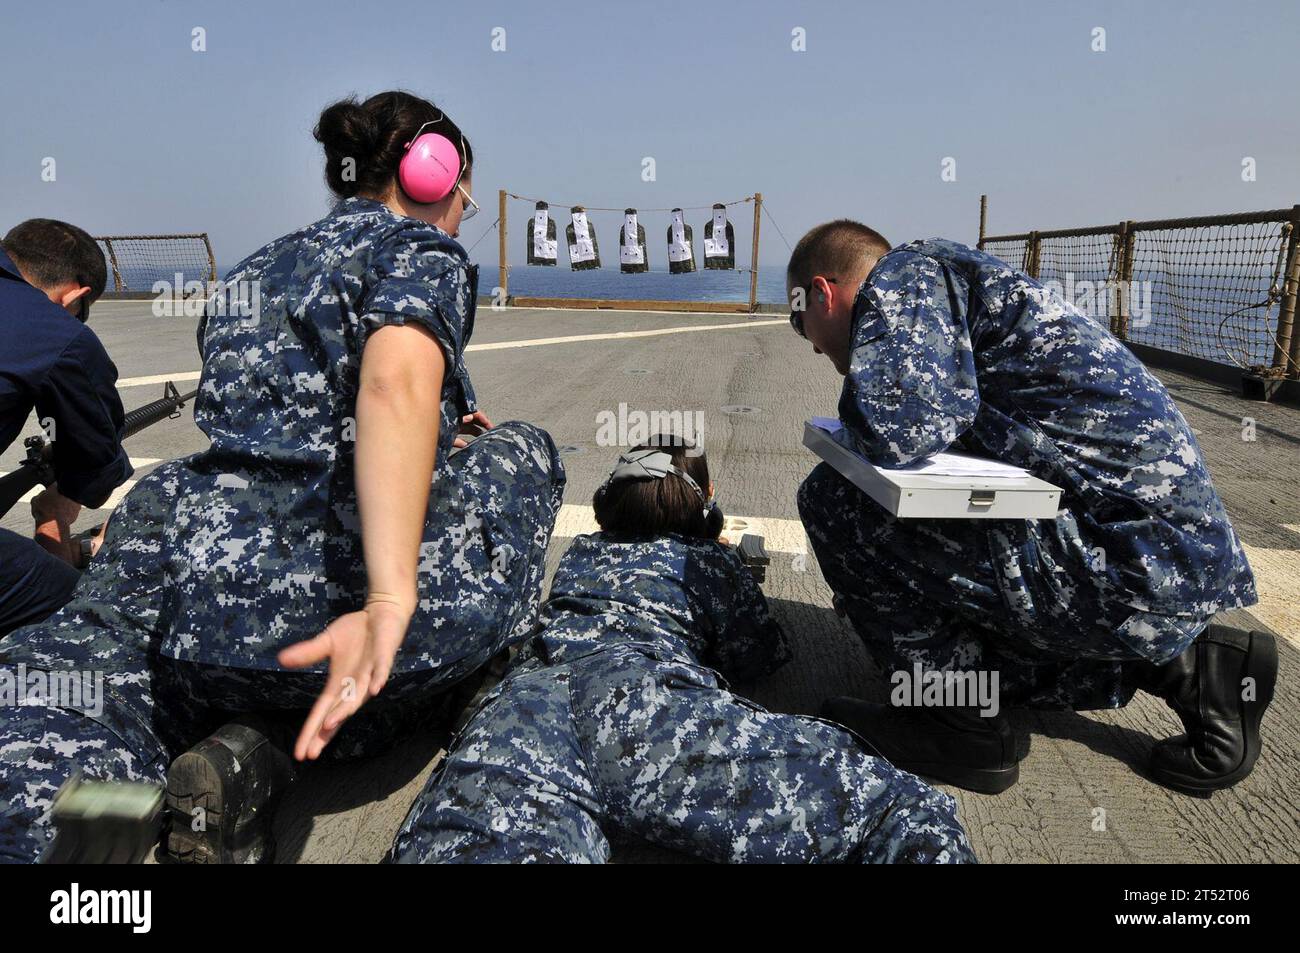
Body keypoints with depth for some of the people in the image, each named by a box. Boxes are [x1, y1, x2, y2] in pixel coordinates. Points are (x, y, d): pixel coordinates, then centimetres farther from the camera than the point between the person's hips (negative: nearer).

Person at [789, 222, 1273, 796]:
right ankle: (1190, 665, 20)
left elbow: (893, 429, -27)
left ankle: (957, 726, -1)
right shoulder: (946, 278, 20)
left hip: (1133, 566, -10)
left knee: (834, 499, -13)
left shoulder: (904, 274, -9)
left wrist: (871, 420, -6)